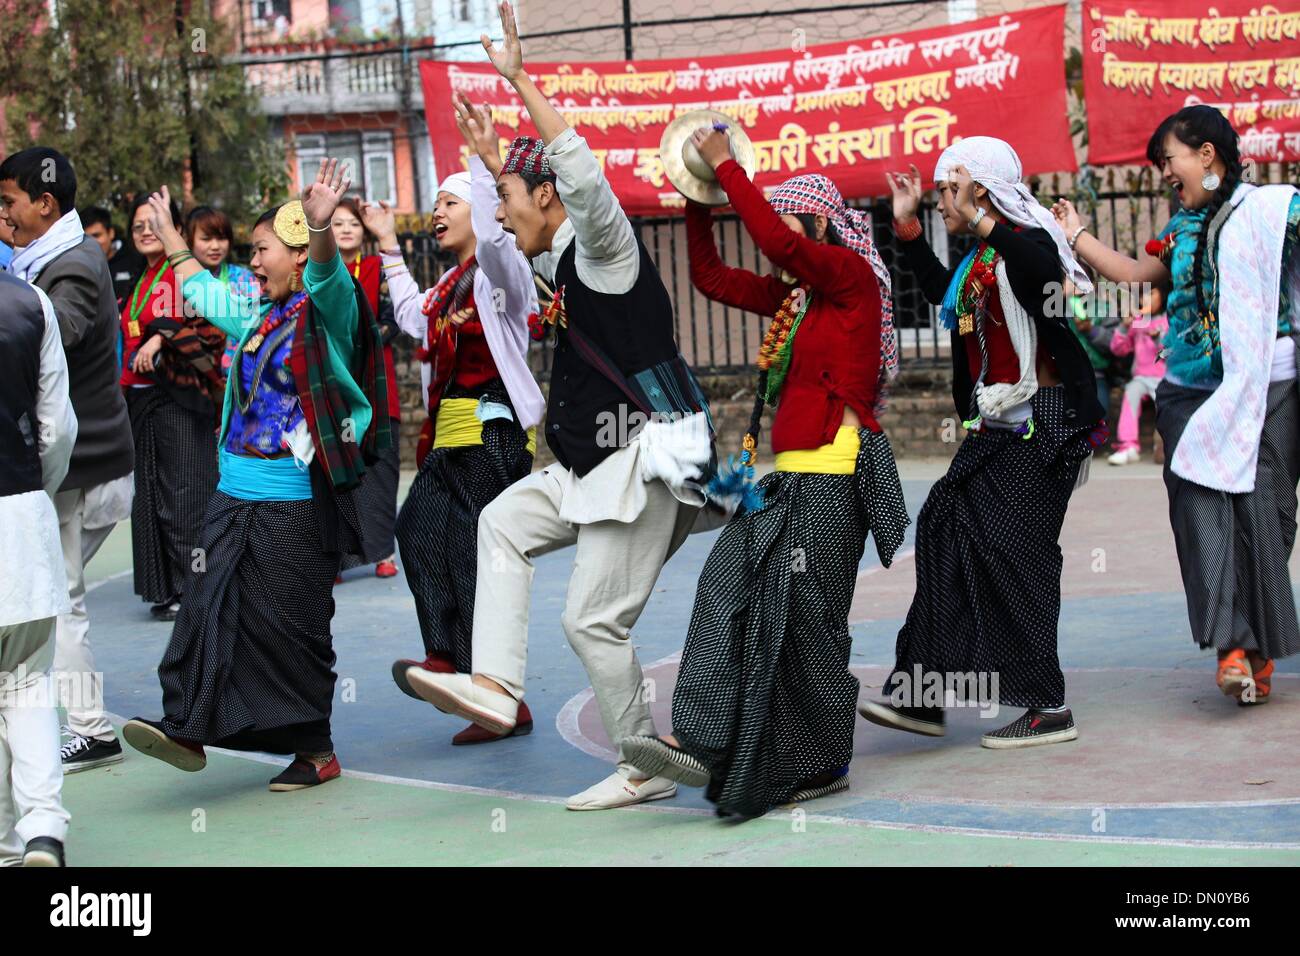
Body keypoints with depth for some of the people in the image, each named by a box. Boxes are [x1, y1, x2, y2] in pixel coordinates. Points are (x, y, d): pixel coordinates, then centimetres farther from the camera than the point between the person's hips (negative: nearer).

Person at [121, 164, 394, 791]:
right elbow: (204, 292, 36)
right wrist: (168, 234, 46)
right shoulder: (257, 316, 17)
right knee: (209, 605, -1)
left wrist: (320, 226, -51)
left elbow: (326, 276, -30)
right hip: (235, 496, 8)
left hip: (299, 505, -8)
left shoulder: (328, 310, -7)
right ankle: (189, 727, -2)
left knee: (291, 625, -2)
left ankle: (314, 749, 10)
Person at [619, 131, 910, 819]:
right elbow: (711, 277, 22)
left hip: (834, 473, -9)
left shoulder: (851, 273, -5)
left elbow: (778, 243, -22)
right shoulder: (793, 300, 19)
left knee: (805, 614, -5)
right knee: (729, 587, -7)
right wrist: (698, 198, 13)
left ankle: (822, 765, 7)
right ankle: (704, 744, -14)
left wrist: (727, 166, -15)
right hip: (790, 476, 9)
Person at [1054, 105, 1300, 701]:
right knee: (1199, 504, -14)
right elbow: (1135, 272, 26)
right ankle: (1234, 644, -21)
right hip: (1191, 391, 4)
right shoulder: (1182, 228, 18)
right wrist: (1077, 236, 26)